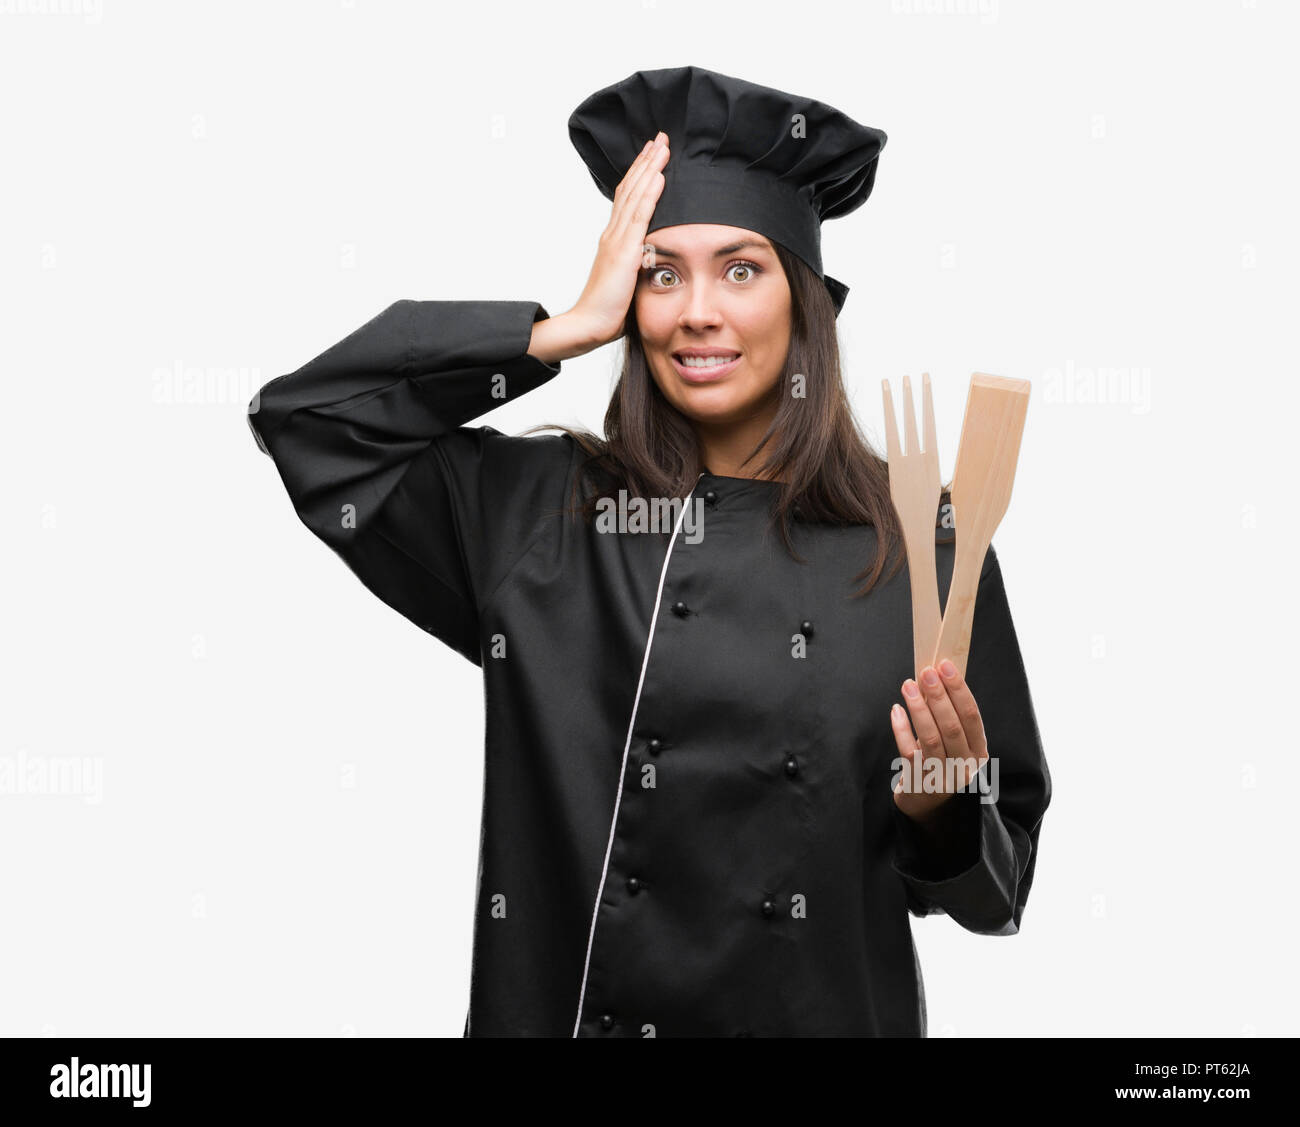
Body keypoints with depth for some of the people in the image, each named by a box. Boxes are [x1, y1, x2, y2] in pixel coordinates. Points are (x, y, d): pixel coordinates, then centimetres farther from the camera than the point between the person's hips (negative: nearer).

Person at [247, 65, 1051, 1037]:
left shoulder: (918, 544, -9)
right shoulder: (533, 508, -4)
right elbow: (307, 419, -7)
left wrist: (941, 807, -25)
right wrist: (567, 329, -11)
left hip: (826, 1009, -1)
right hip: (553, 1007, 1)